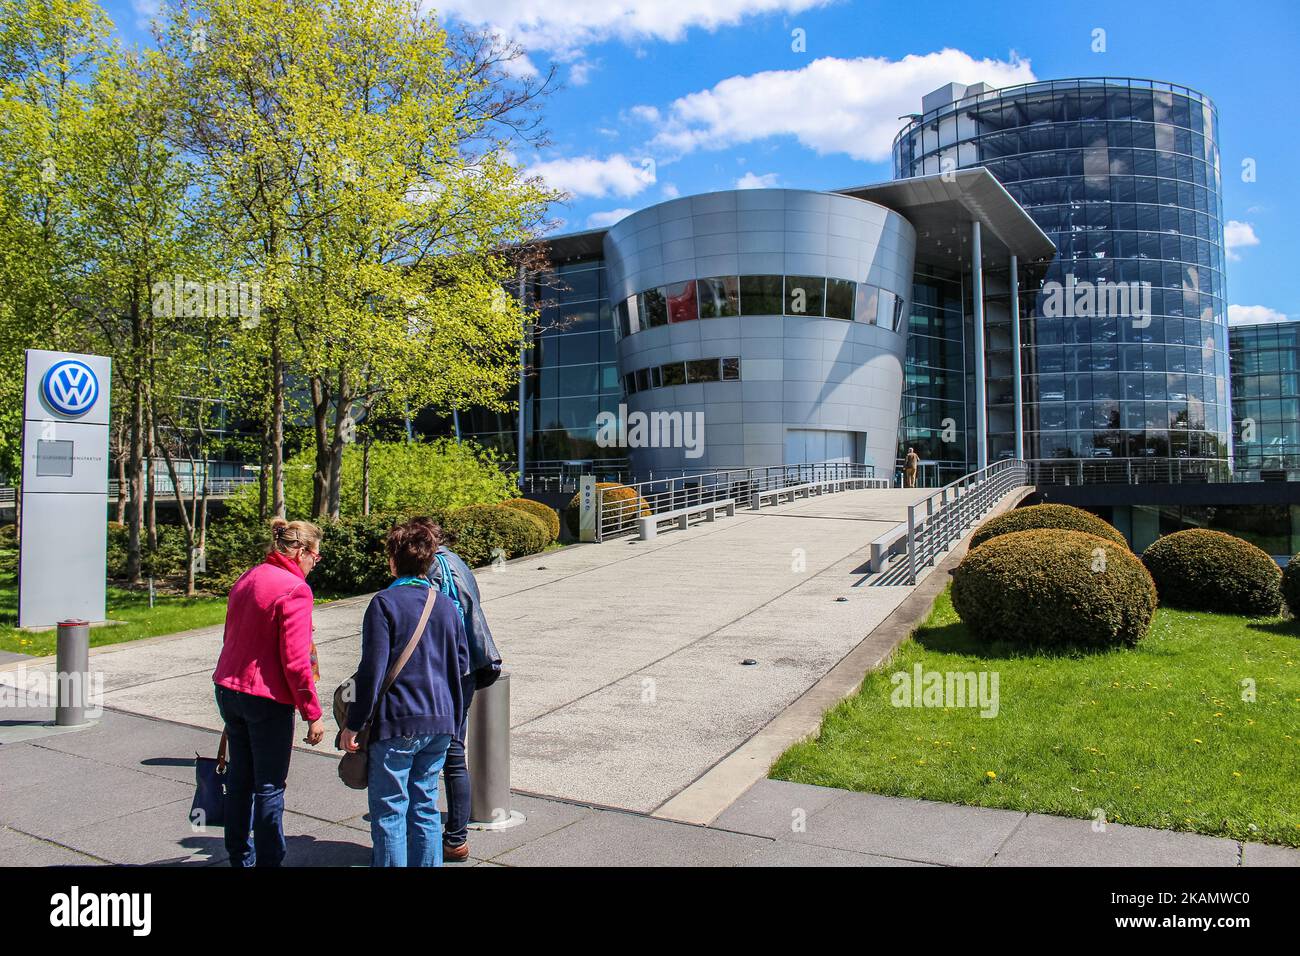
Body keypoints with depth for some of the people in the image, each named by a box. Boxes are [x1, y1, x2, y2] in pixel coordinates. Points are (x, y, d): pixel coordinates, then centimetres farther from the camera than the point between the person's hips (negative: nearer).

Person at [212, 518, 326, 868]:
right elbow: (295, 661, -20)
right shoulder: (294, 590, -17)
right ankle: (267, 859, 13)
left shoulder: (247, 579, 10)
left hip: (228, 689, 9)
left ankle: (239, 857, 31)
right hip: (267, 698, -8)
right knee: (269, 787, 4)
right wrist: (312, 714, -14)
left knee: (239, 779, 19)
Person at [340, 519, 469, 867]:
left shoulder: (384, 603, -10)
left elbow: (372, 671, -14)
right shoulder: (446, 604, 8)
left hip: (396, 722, -6)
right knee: (425, 807, 15)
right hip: (440, 722, 6)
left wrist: (353, 724, -7)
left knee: (389, 810, 5)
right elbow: (461, 665, 12)